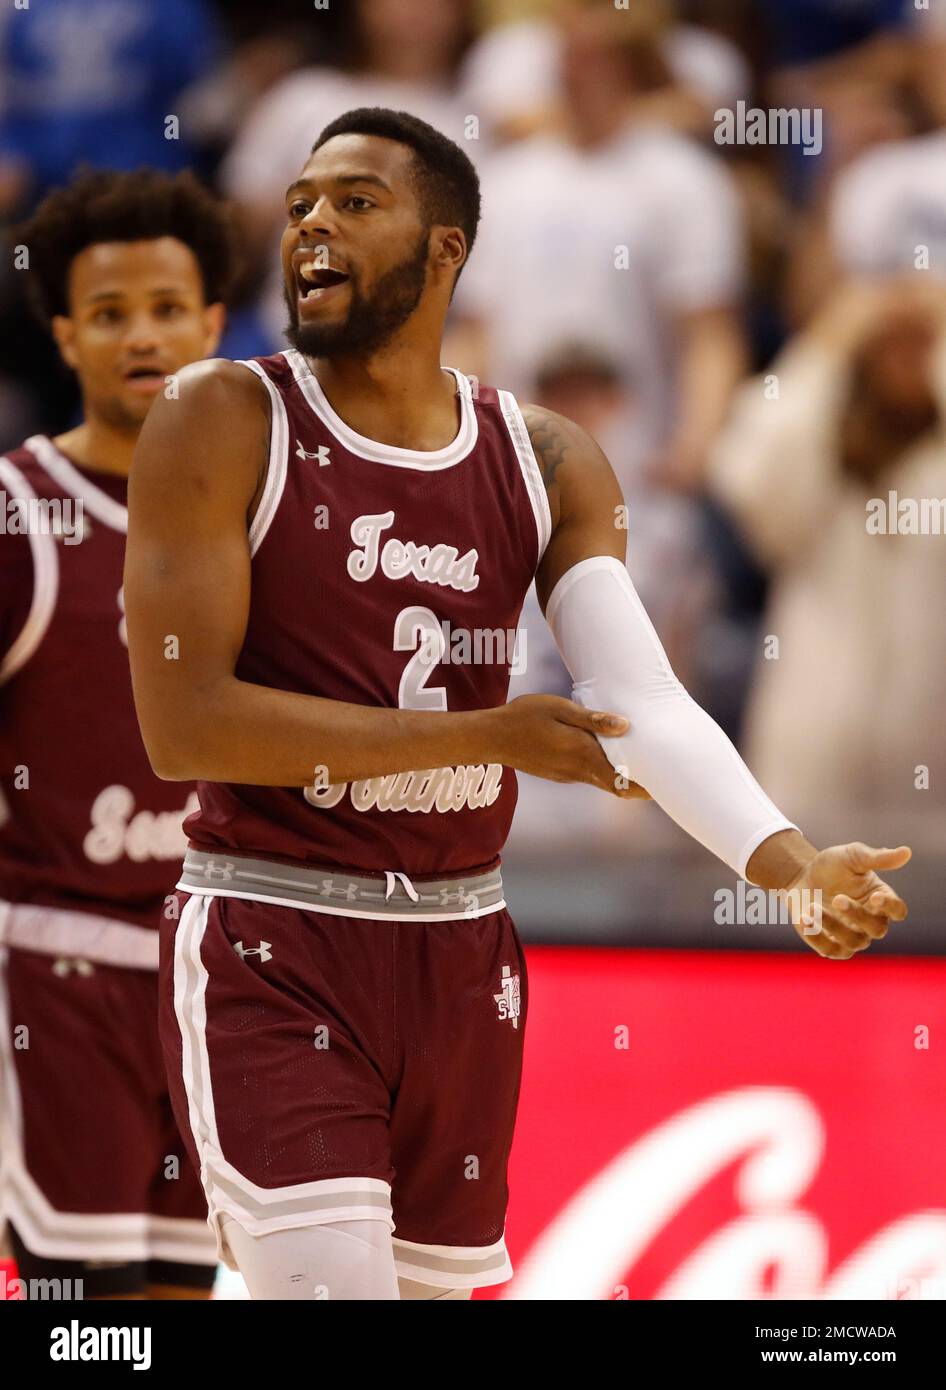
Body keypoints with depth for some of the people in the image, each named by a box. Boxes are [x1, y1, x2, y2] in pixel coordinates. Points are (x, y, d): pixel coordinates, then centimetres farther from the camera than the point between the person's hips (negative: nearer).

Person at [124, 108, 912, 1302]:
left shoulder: (546, 463, 5)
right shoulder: (225, 427, -8)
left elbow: (643, 700, -8)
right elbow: (182, 722, -16)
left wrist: (795, 870, -27)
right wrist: (488, 736, -15)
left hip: (463, 961, 5)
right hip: (271, 952, -5)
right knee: (329, 1282, -19)